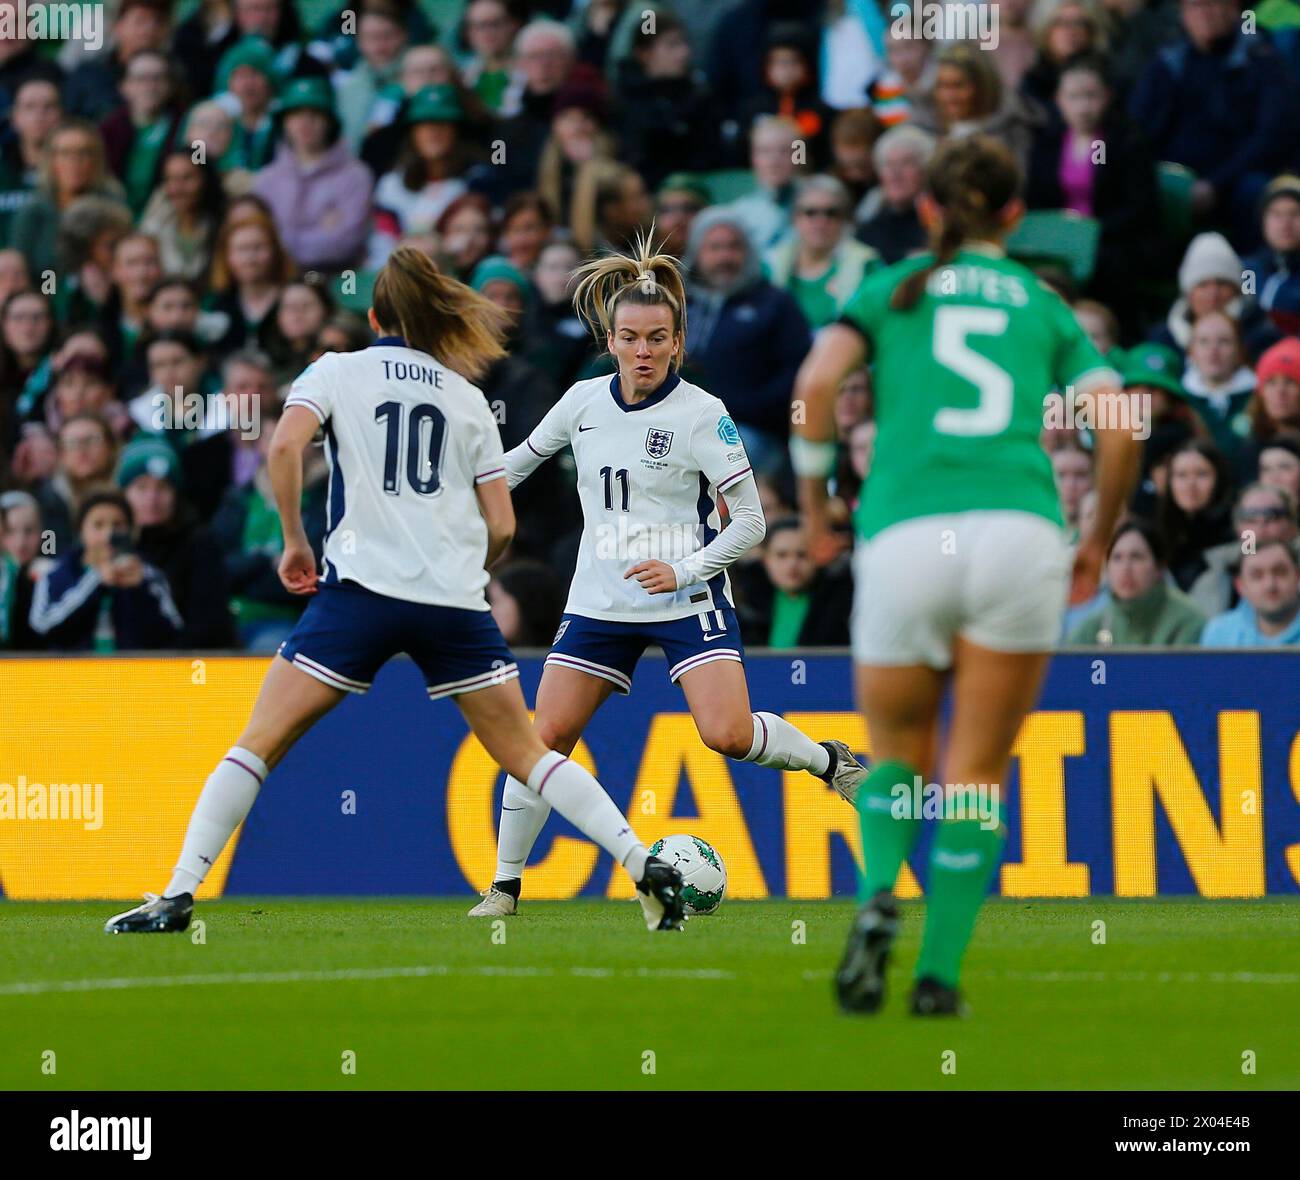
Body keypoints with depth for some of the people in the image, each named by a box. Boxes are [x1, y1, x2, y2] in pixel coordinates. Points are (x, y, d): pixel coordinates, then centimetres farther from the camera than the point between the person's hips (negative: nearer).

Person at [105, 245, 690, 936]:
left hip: (361, 587, -2)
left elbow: (284, 446, -10)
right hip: (457, 605, 2)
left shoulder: (336, 372, 9)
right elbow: (501, 526, 12)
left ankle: (178, 895, -9)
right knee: (527, 755, 11)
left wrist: (295, 541, 3)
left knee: (259, 743, 1)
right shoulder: (468, 398, 16)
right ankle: (647, 868, 1)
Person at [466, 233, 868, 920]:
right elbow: (520, 461, 20)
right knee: (546, 736, -6)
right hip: (599, 602, 4)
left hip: (688, 601, -4)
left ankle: (829, 761, 9)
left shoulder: (701, 415, -11)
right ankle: (505, 883, 6)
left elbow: (750, 521, -10)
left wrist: (684, 572, -22)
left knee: (727, 734, -21)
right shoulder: (583, 402, 1)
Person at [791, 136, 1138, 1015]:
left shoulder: (890, 290, 15)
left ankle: (878, 897, -12)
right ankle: (940, 972, 0)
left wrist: (814, 499, 9)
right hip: (1020, 533, 0)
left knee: (897, 755, 16)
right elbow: (1119, 424, 7)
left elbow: (817, 383, -2)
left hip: (905, 537, 0)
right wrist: (1101, 540, 19)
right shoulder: (1043, 306, 18)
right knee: (977, 774, 9)